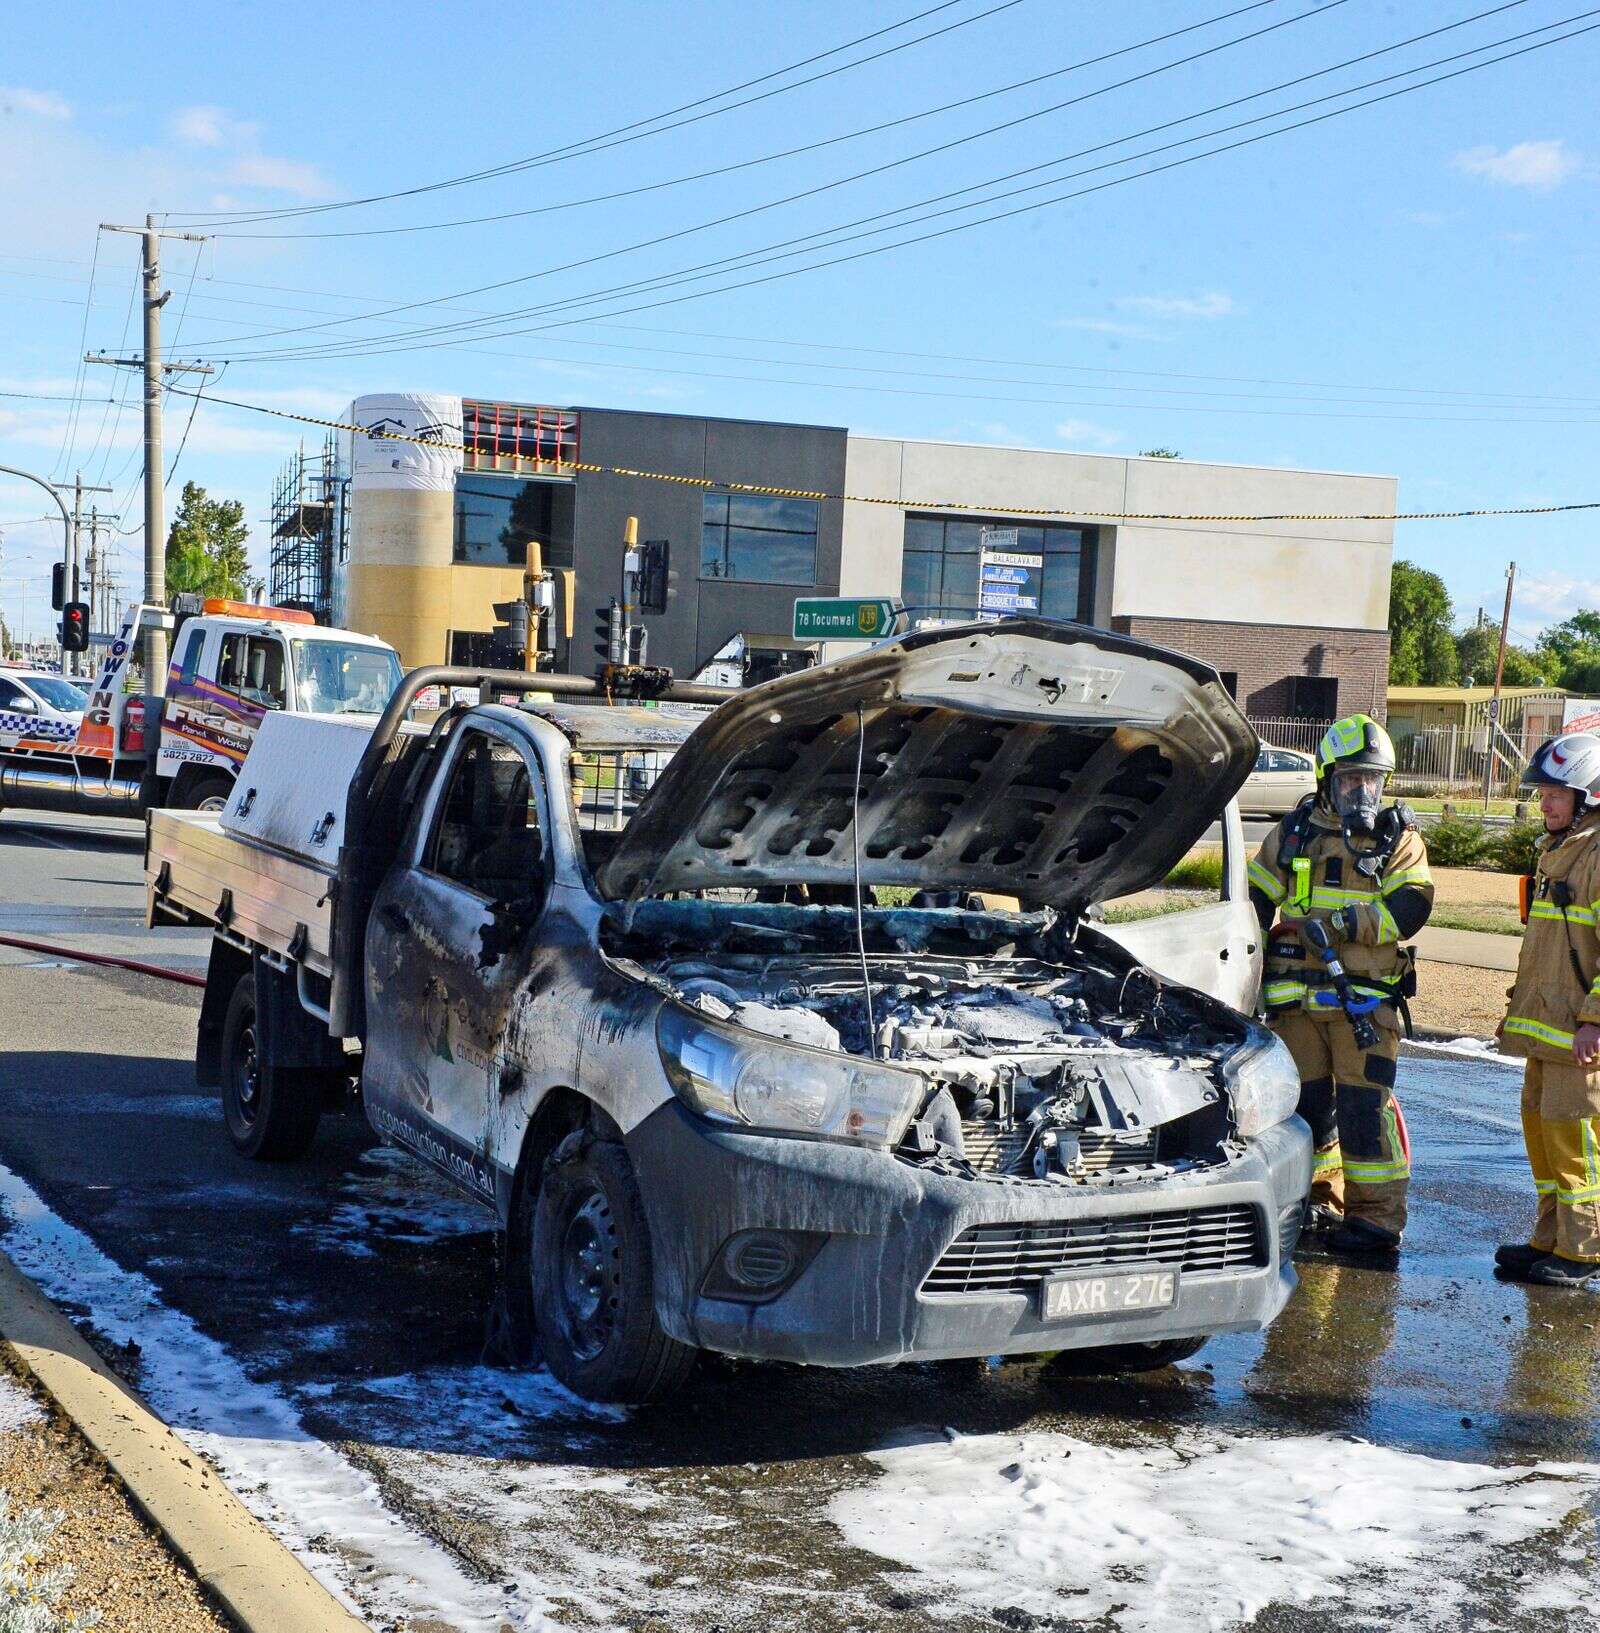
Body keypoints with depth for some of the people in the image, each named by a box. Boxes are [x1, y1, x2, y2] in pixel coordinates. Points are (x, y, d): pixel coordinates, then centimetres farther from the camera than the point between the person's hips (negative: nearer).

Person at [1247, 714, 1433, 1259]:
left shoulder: (1400, 839, 5)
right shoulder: (1293, 834, 12)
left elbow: (1410, 908, -10)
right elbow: (1253, 902, 16)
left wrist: (1343, 922, -20)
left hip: (1367, 998, -3)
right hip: (1296, 995, 3)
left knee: (1365, 1106, -7)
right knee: (1304, 1101, 8)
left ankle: (1377, 1217, 0)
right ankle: (1319, 1199, 24)